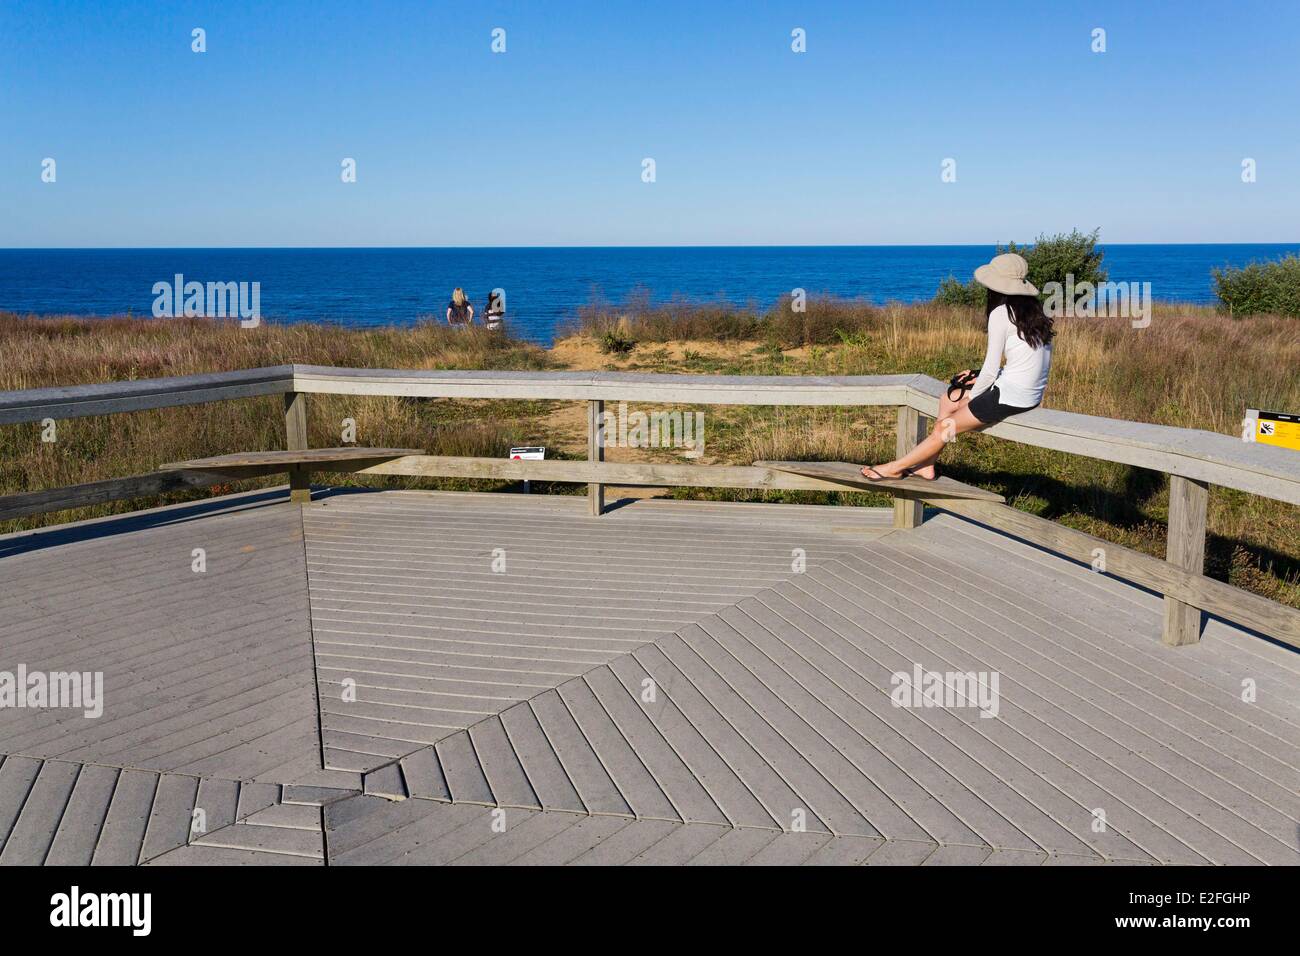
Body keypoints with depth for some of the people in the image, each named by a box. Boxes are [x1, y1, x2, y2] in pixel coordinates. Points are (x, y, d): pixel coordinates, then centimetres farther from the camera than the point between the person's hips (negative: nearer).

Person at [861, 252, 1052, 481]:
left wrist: (972, 396, 4)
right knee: (947, 401, 19)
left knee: (944, 428, 3)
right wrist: (979, 379, 15)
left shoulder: (1001, 313, -14)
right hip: (1032, 394, 9)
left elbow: (991, 369, -15)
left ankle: (895, 468, 17)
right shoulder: (1036, 311, 11)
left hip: (1010, 396, -9)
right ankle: (928, 466, 22)